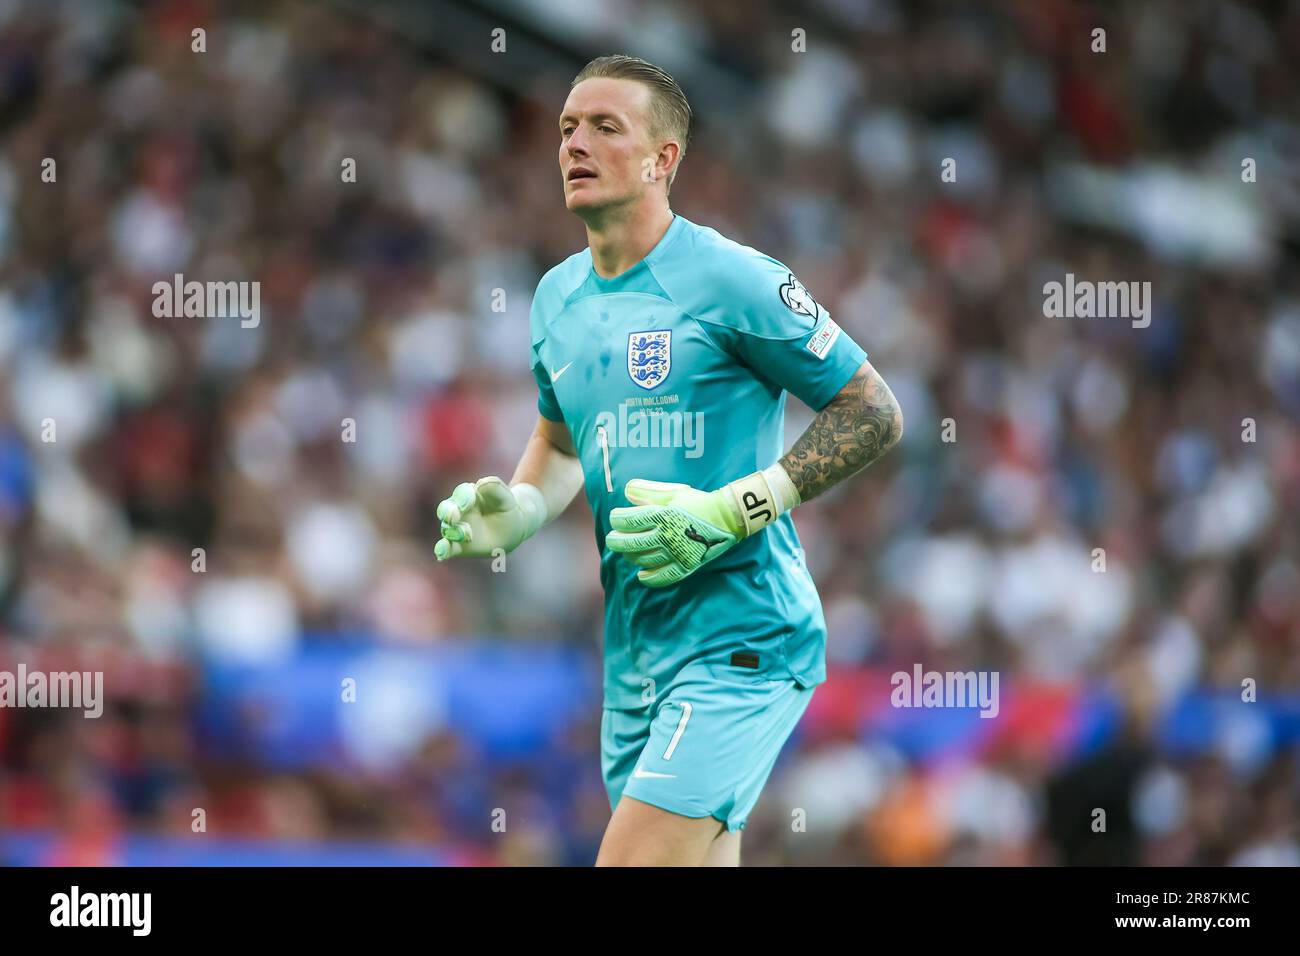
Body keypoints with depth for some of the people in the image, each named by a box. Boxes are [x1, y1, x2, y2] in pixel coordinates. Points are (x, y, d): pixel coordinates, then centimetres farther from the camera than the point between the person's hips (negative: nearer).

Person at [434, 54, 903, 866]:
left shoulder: (732, 281, -11)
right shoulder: (557, 297, 12)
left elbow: (876, 415, -8)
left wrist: (734, 511, -17)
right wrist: (519, 510, 7)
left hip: (738, 643, -8)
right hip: (635, 647, 8)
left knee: (633, 860, -20)